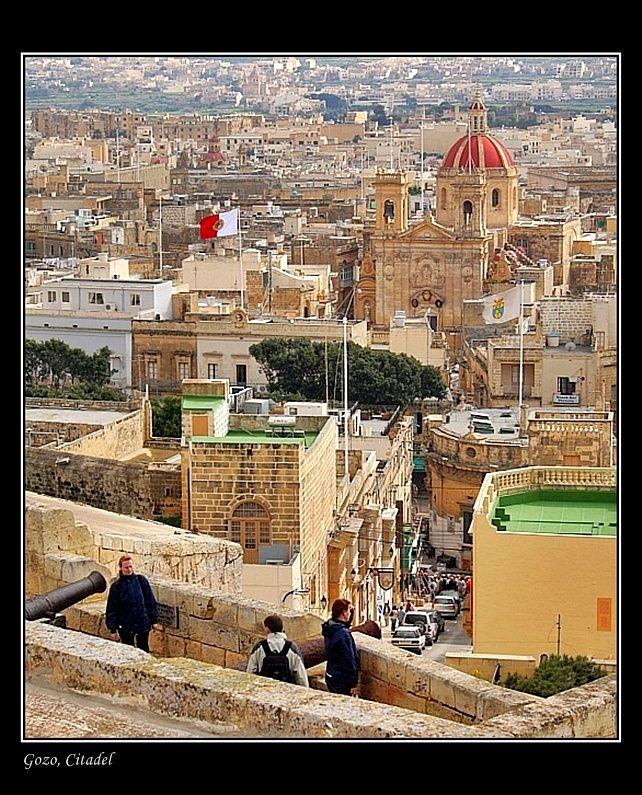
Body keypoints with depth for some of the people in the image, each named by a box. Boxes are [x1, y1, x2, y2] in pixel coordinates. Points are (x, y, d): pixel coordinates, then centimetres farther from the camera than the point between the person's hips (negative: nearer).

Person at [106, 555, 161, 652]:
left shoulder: (141, 580, -1)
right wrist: (113, 629, -6)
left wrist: (154, 621, 4)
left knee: (144, 651, 12)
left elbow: (150, 601, 4)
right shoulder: (116, 586, -5)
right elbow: (111, 609, -3)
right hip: (125, 627, -1)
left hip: (143, 623, 1)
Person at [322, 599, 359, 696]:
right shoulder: (343, 634, -24)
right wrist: (354, 683, -17)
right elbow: (349, 661, -21)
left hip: (331, 677, 10)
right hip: (342, 681, -10)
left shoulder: (330, 628, 4)